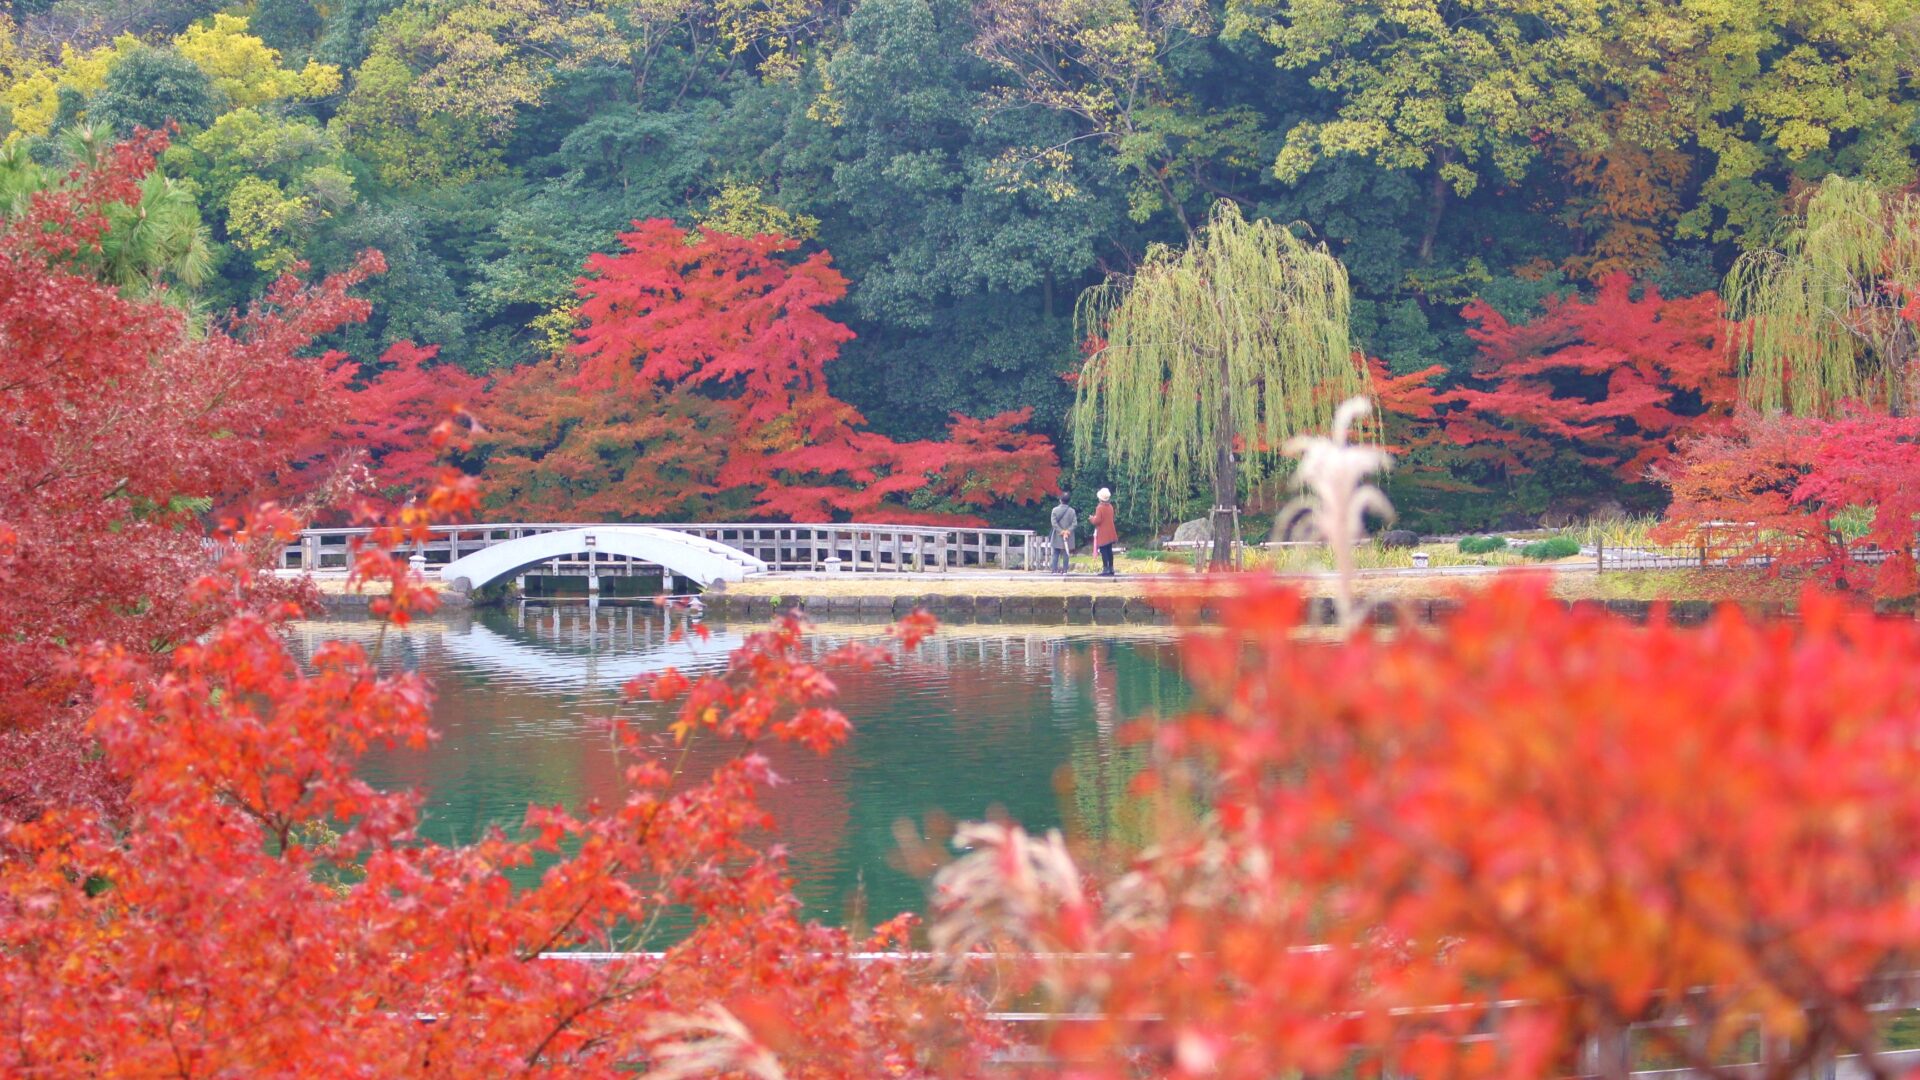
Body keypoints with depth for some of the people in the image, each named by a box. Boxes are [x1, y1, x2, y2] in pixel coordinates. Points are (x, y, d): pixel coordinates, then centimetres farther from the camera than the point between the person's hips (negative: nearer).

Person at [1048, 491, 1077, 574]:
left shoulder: (1055, 510, -5)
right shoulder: (1072, 511, -1)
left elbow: (1054, 523, -11)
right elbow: (1074, 523, -8)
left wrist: (1061, 531, -11)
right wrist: (1068, 531, -11)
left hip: (1057, 537, -1)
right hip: (1068, 536, 1)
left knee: (1056, 554, 6)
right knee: (1066, 554, 4)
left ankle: (1055, 570, 1)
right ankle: (1064, 570, 1)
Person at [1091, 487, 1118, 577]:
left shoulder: (1100, 508, -15)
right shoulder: (1110, 507, 8)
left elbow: (1097, 521, -20)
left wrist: (1093, 518, 3)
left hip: (1102, 534, -7)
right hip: (1110, 533, 7)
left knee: (1103, 551, -7)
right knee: (1109, 550, 12)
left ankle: (1105, 569, -12)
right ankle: (1111, 568, 15)